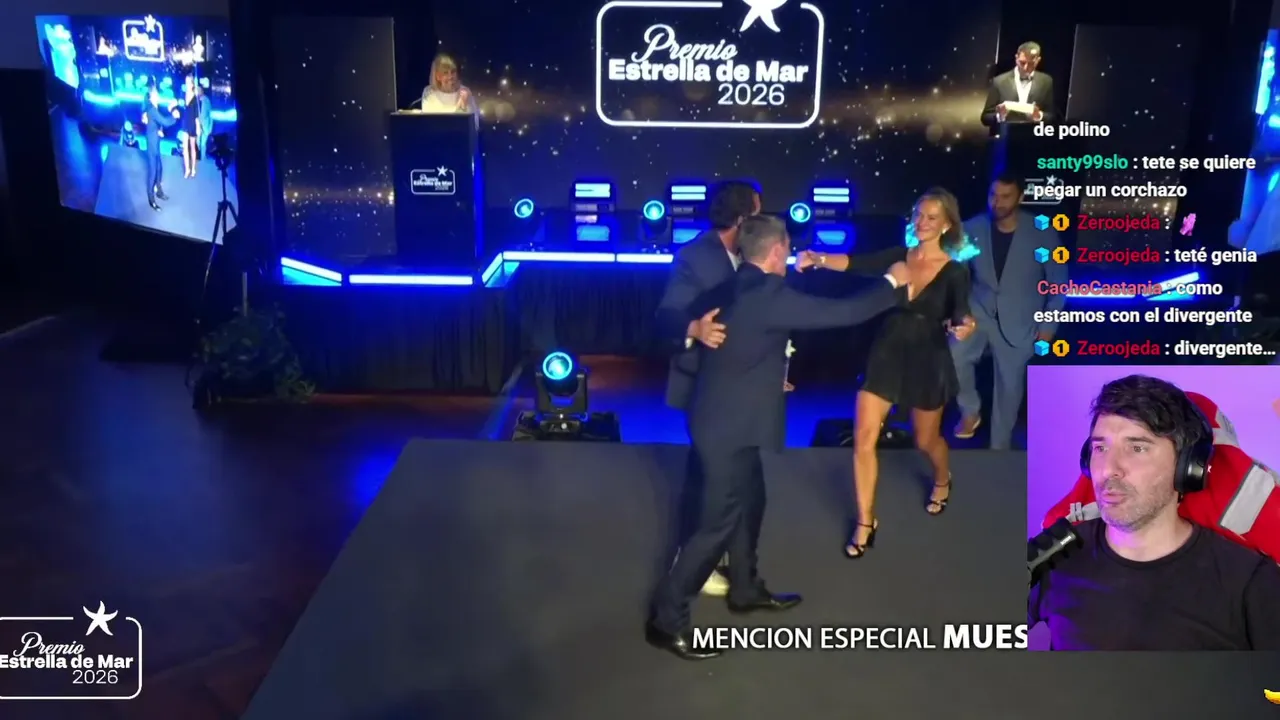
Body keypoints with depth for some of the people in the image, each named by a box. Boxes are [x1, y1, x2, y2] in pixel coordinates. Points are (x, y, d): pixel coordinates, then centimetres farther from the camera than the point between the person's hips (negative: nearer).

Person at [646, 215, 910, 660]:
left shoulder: (733, 288, 6)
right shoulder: (769, 293, -22)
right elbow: (840, 313, -19)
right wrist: (892, 284, -3)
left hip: (724, 417, 10)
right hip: (729, 426, -10)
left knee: (749, 503, 22)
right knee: (719, 522, -1)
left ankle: (745, 589, 40)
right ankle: (667, 619, 8)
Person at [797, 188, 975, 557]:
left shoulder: (955, 272, -10)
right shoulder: (898, 256, -3)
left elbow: (958, 316, -21)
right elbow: (855, 263, -18)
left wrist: (961, 328, -46)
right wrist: (818, 259, -38)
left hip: (928, 362, -2)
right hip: (885, 355, 2)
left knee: (926, 440, 18)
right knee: (863, 438, -6)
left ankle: (942, 481, 55)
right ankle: (866, 523, 9)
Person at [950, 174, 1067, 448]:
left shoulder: (1042, 234, -12)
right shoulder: (972, 228, -8)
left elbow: (1058, 281, -3)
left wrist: (1048, 325, -4)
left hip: (1018, 322, -1)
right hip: (979, 312, 1)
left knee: (1009, 387, 7)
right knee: (953, 357, -23)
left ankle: (999, 448, 27)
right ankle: (970, 411, 4)